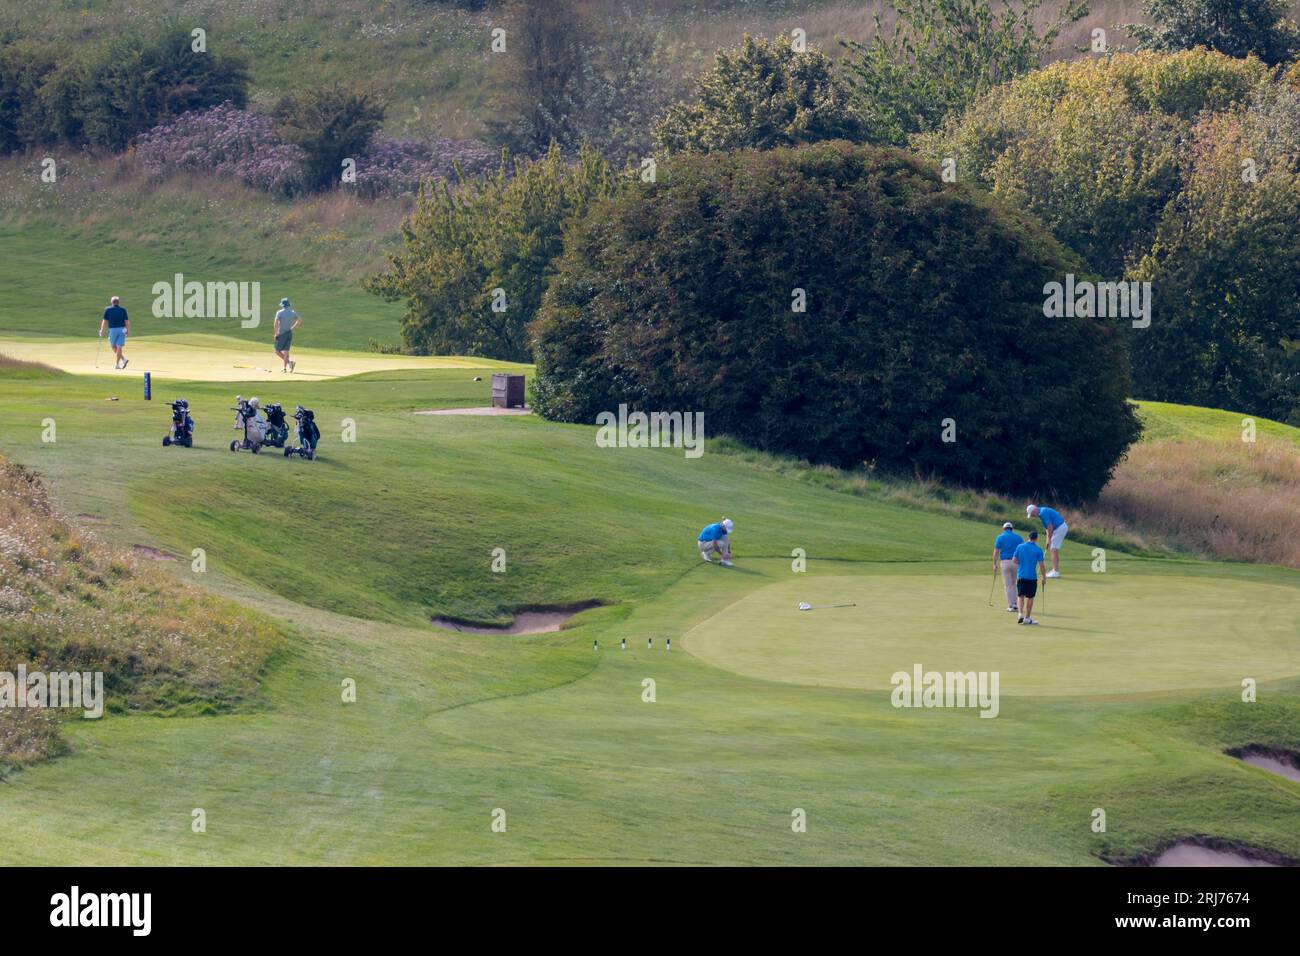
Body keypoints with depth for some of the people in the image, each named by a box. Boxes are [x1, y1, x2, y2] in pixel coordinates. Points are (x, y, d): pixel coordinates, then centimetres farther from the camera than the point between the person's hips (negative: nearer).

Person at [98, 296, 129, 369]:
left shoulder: (107, 310, 1)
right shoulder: (123, 310, 4)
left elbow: (104, 321, -1)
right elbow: (126, 321, 1)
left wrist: (102, 331, 5)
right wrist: (128, 331, 8)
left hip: (112, 330, -1)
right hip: (122, 329, 1)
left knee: (114, 347, 12)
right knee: (119, 347, 4)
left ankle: (123, 359, -4)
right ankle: (117, 364, -3)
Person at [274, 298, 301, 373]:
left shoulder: (279, 313, -10)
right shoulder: (293, 313, 6)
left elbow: (276, 323, -20)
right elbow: (300, 320, 11)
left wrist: (276, 333, -12)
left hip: (281, 334, -5)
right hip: (289, 333, 5)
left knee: (277, 350, 1)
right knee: (286, 351, 10)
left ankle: (289, 361, -16)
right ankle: (285, 367, 6)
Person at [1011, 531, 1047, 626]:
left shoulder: (1020, 547, -1)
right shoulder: (1038, 550, -8)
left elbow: (1014, 561, 1)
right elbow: (1041, 565, -8)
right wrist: (1044, 577, 4)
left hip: (1021, 576, 2)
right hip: (1032, 577, -2)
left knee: (1020, 596, 12)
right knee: (1030, 598, 8)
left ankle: (1021, 614, -6)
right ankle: (1027, 618, 10)